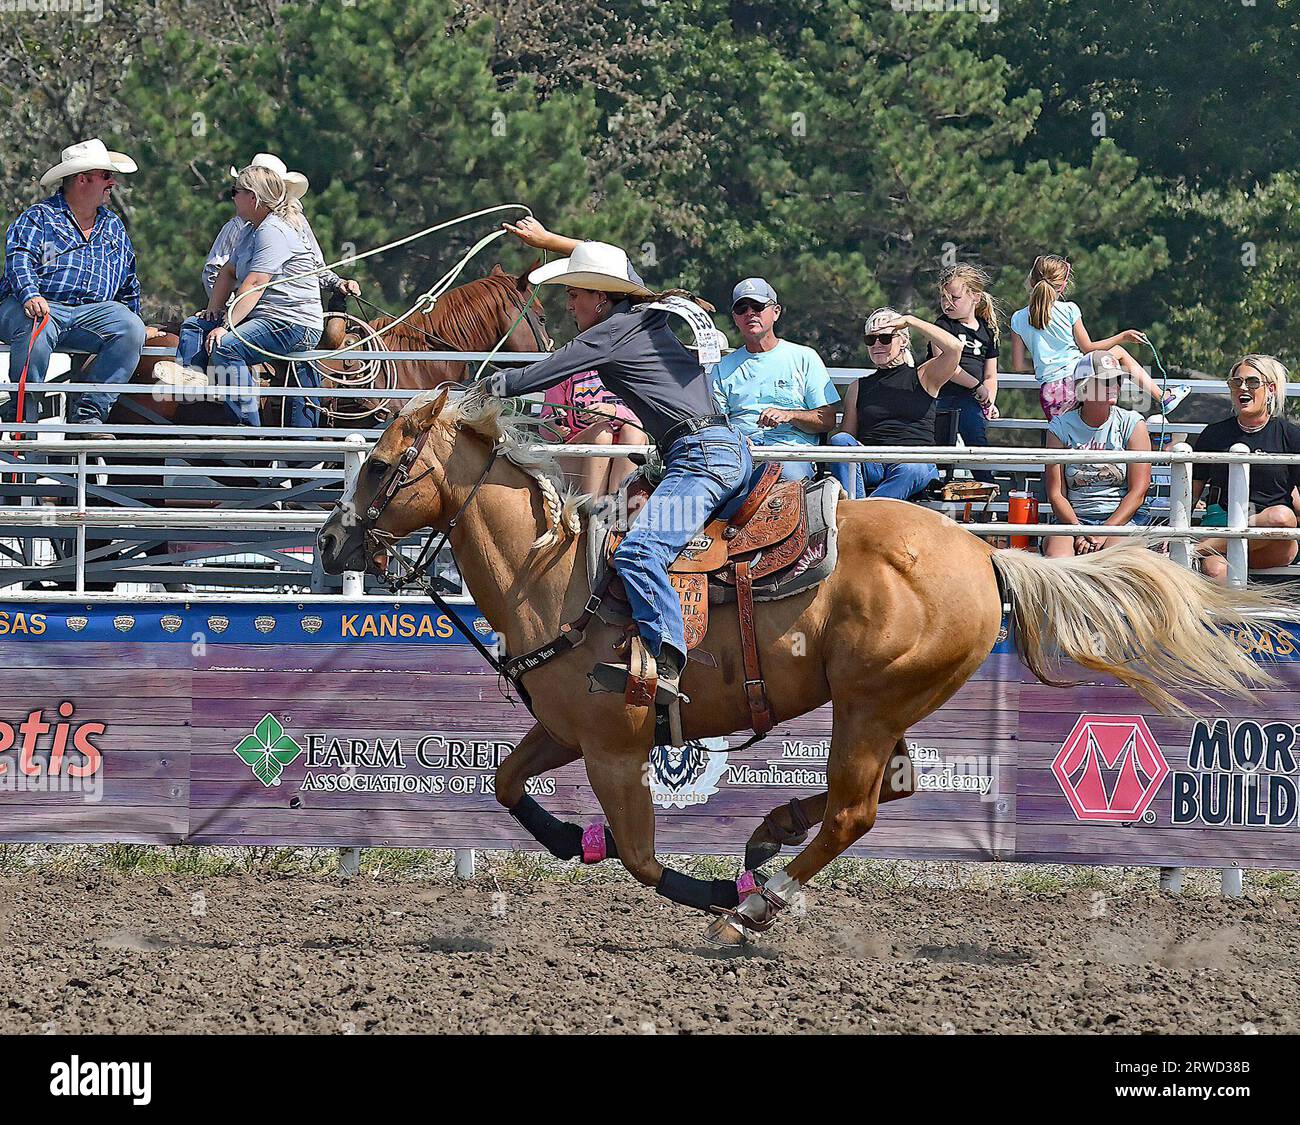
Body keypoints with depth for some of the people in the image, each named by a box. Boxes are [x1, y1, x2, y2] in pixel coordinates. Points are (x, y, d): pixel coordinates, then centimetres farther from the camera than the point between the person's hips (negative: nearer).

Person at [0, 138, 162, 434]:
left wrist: (135, 327, 31)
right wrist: (30, 295, -29)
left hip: (93, 311, 5)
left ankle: (88, 411, -22)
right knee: (37, 329, -40)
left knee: (131, 329, -24)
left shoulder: (114, 228, 26)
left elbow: (128, 284, 35)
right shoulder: (38, 218, 7)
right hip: (41, 306, -5)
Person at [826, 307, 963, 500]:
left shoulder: (923, 377, 15)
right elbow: (847, 433, 19)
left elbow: (954, 347, -2)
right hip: (870, 466, 3)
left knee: (911, 469, -39)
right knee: (839, 440, -27)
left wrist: (910, 321, 0)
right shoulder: (858, 388, 24)